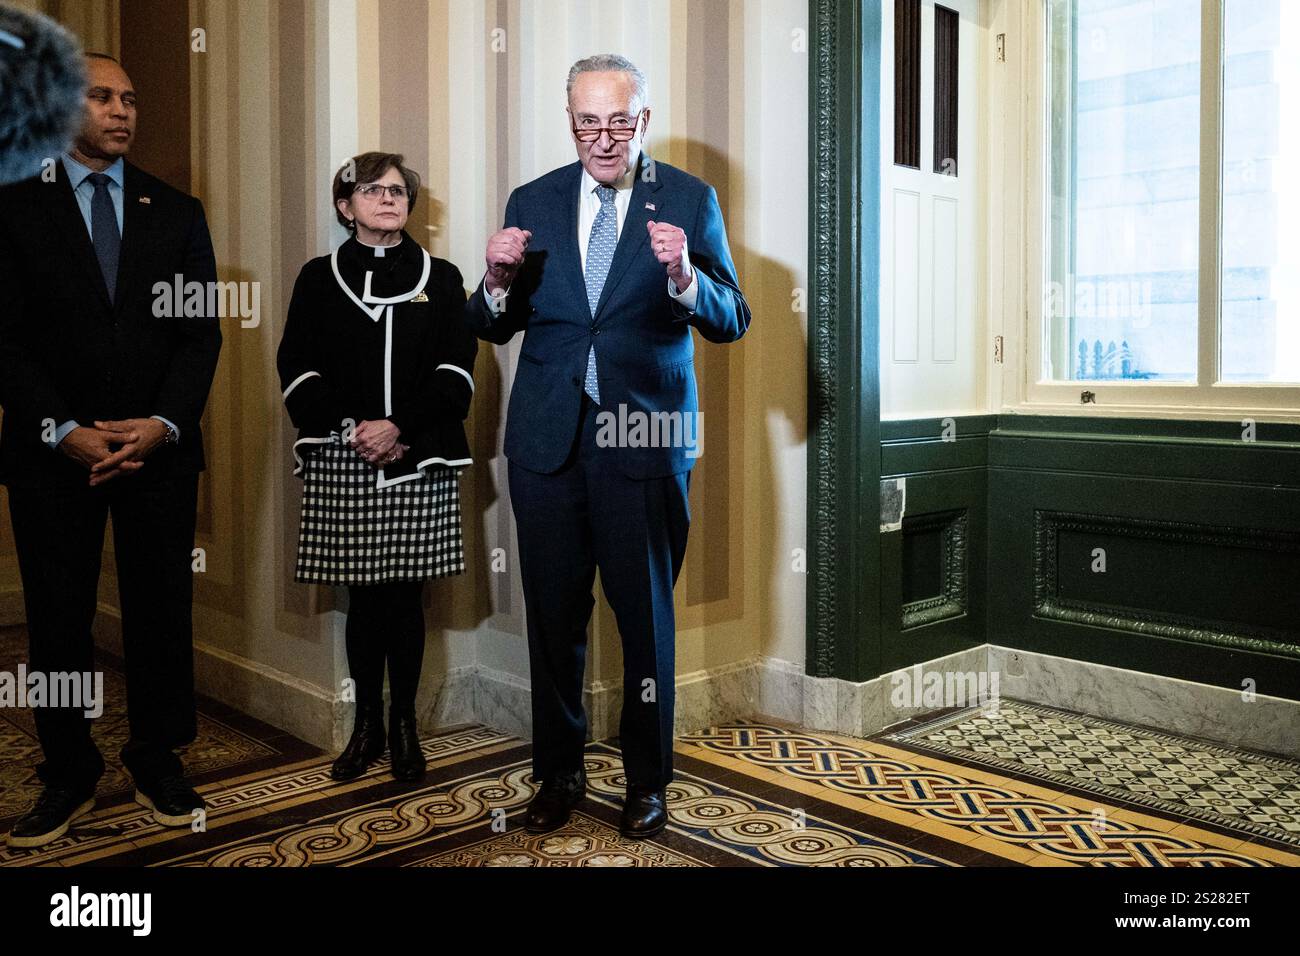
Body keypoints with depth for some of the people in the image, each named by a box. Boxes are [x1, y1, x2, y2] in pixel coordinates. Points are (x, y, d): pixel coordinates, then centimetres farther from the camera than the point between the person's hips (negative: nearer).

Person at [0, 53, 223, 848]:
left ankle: (160, 762, 20)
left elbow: (201, 332, 4)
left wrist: (164, 422, -9)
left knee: (162, 610, 6)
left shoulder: (178, 211, 10)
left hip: (160, 447, 1)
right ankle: (69, 776, 19)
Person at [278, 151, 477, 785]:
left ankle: (404, 725, 15)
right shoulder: (319, 279, 10)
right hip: (341, 459, 1)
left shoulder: (441, 279, 9)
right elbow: (297, 369, 3)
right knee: (362, 596, 6)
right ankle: (366, 726, 17)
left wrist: (400, 428, -12)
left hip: (418, 459, 0)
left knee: (405, 595, 3)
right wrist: (350, 429, -10)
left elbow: (456, 370, 1)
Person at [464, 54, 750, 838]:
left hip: (646, 438, -2)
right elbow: (494, 328, 8)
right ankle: (560, 772, 29)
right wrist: (498, 282, -14)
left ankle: (647, 778, 27)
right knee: (553, 613, 11)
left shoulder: (690, 200, -1)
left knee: (647, 616, 9)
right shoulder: (533, 202, 6)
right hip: (548, 440, 3)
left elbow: (732, 323, -6)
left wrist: (684, 274, -25)